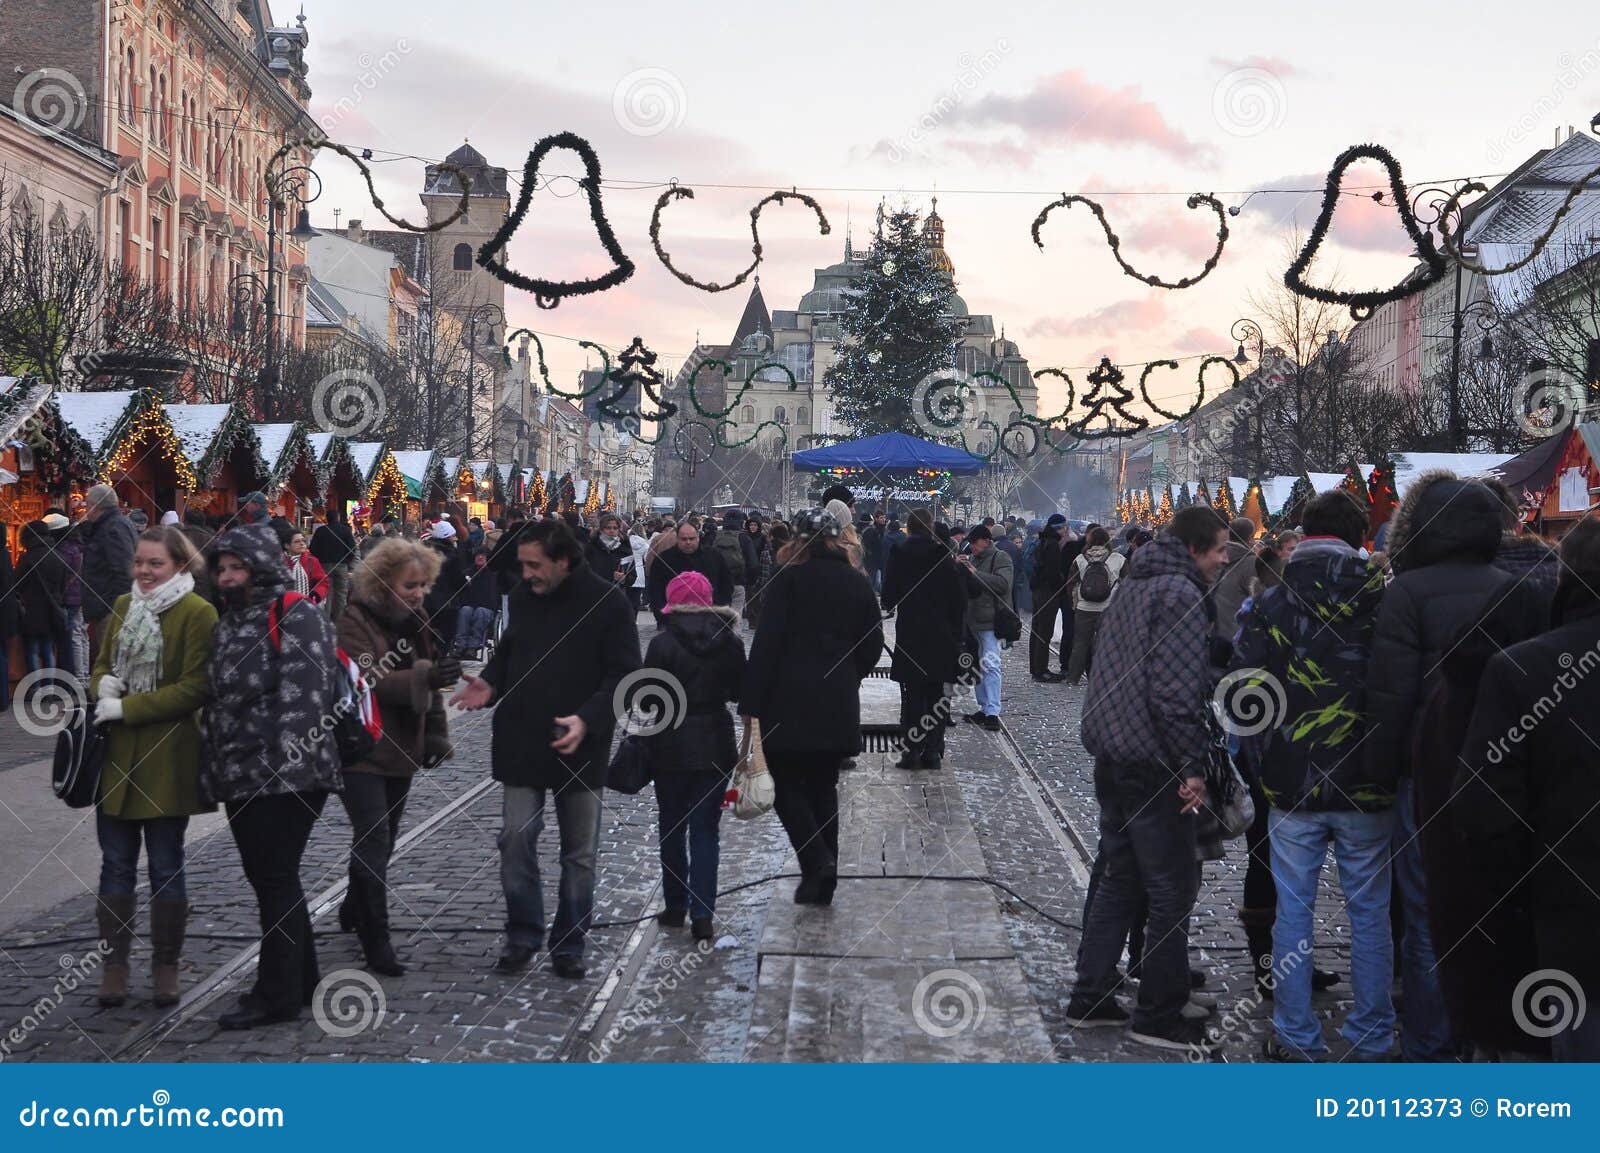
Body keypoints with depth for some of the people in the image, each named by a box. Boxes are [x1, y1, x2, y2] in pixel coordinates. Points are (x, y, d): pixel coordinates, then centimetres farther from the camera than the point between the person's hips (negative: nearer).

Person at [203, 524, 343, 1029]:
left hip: (284, 778, -9)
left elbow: (303, 697, -18)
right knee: (264, 878, 14)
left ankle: (278, 993, 5)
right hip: (240, 777, 9)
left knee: (275, 880, -3)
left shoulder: (297, 617, -10)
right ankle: (300, 978, 26)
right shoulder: (229, 623, 18)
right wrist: (214, 769, 19)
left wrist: (288, 763, -25)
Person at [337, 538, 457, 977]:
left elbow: (428, 681, 18)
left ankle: (354, 912, 37)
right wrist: (424, 677, -38)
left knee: (381, 840, 18)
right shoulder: (357, 620, -14)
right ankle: (377, 943, -3)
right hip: (361, 750, -7)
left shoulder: (415, 621, 10)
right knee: (374, 843, -9)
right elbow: (366, 681, -26)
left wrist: (435, 739, 12)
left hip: (400, 750, 8)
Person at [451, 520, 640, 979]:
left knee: (579, 852, 7)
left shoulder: (606, 601, -12)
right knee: (516, 840, 1)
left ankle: (569, 945, 20)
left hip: (579, 747, -3)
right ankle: (522, 936, 16)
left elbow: (623, 675, -12)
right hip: (522, 743, 4)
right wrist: (490, 683, -3)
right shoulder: (527, 597, 4)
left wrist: (587, 719, -26)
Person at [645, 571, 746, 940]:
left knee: (672, 827, 13)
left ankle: (676, 906, 21)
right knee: (705, 830, 5)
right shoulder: (731, 641, -1)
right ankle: (702, 913, -3)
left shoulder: (663, 643, -11)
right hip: (716, 745, 2)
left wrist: (645, 743, 2)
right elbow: (740, 691, 8)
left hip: (671, 747, -2)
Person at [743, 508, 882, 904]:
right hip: (839, 705, 5)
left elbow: (767, 643, -12)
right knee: (823, 786, 13)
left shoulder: (787, 578, -8)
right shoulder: (859, 583, 8)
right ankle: (823, 883, 14)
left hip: (789, 700, -5)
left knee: (786, 783, 5)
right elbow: (873, 645, 11)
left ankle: (816, 861, -12)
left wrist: (751, 703, -10)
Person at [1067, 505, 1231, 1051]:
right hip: (1153, 765, -9)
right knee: (1173, 889, 0)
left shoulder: (1133, 587, 15)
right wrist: (1192, 767, -18)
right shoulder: (1181, 595, -15)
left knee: (1117, 878, 17)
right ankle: (1159, 1016, 6)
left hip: (1112, 757, 10)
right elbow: (1174, 692, -23)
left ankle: (1090, 998, 22)